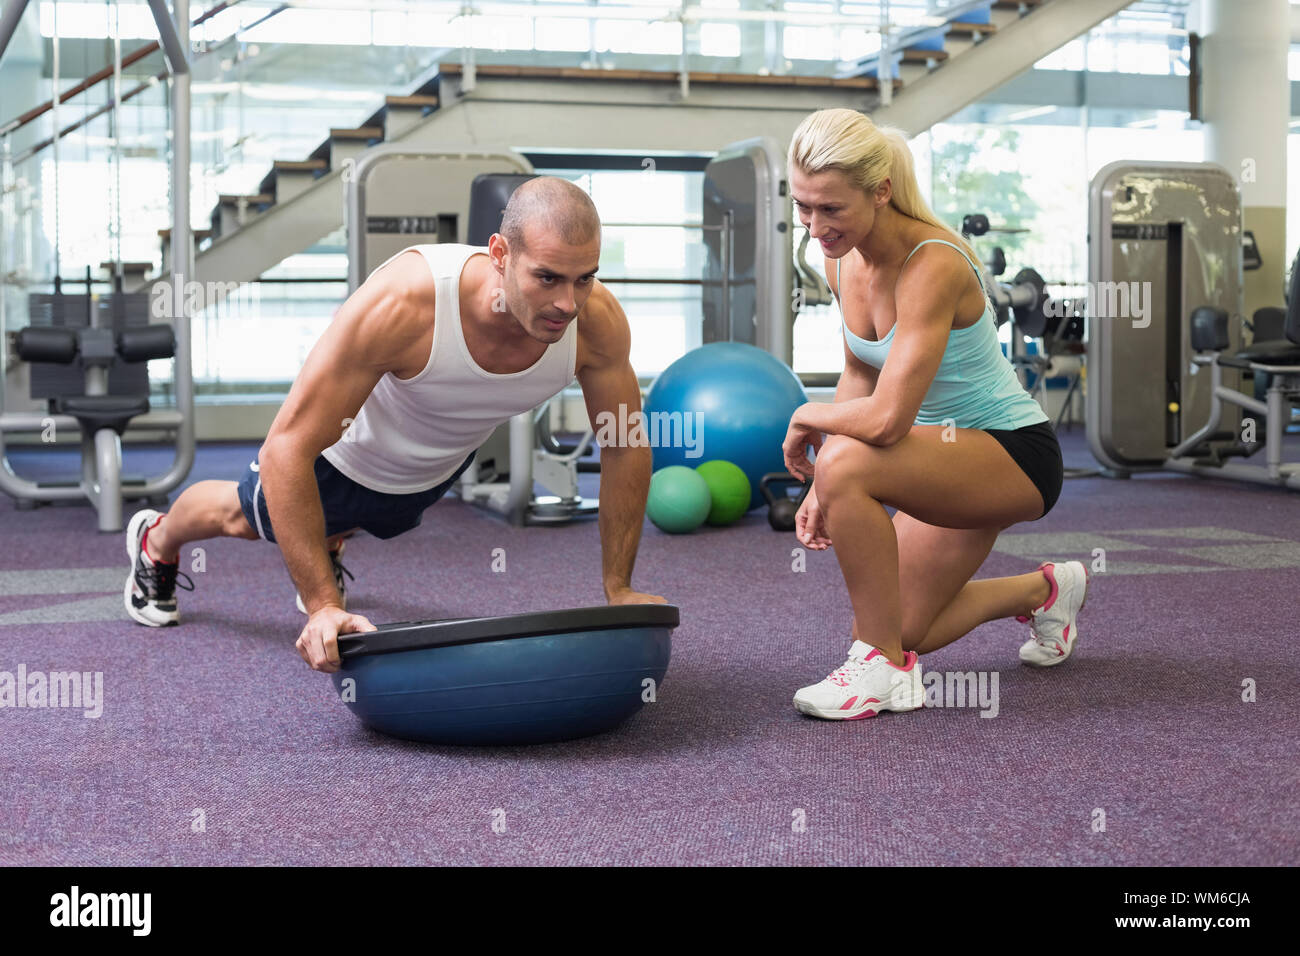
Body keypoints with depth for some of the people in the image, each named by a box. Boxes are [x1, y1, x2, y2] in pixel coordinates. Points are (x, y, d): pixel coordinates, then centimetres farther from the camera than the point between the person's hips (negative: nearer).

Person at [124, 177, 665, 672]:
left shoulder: (596, 321, -36)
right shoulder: (403, 304, -48)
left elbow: (626, 446, -17)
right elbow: (288, 448, -43)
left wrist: (619, 590, -16)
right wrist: (323, 606, -45)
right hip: (344, 454, -3)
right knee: (242, 517, 29)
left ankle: (327, 547, 72)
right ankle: (157, 542, 62)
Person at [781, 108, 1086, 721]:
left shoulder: (932, 267, -30)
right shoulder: (842, 256, -5)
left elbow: (885, 417, -38)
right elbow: (860, 376, 8)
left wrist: (807, 418, -18)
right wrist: (821, 486, -1)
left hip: (1016, 454, -9)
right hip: (951, 456, 9)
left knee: (847, 464, -34)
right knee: (901, 631, 15)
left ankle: (884, 670, -17)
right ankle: (1044, 590, 39)